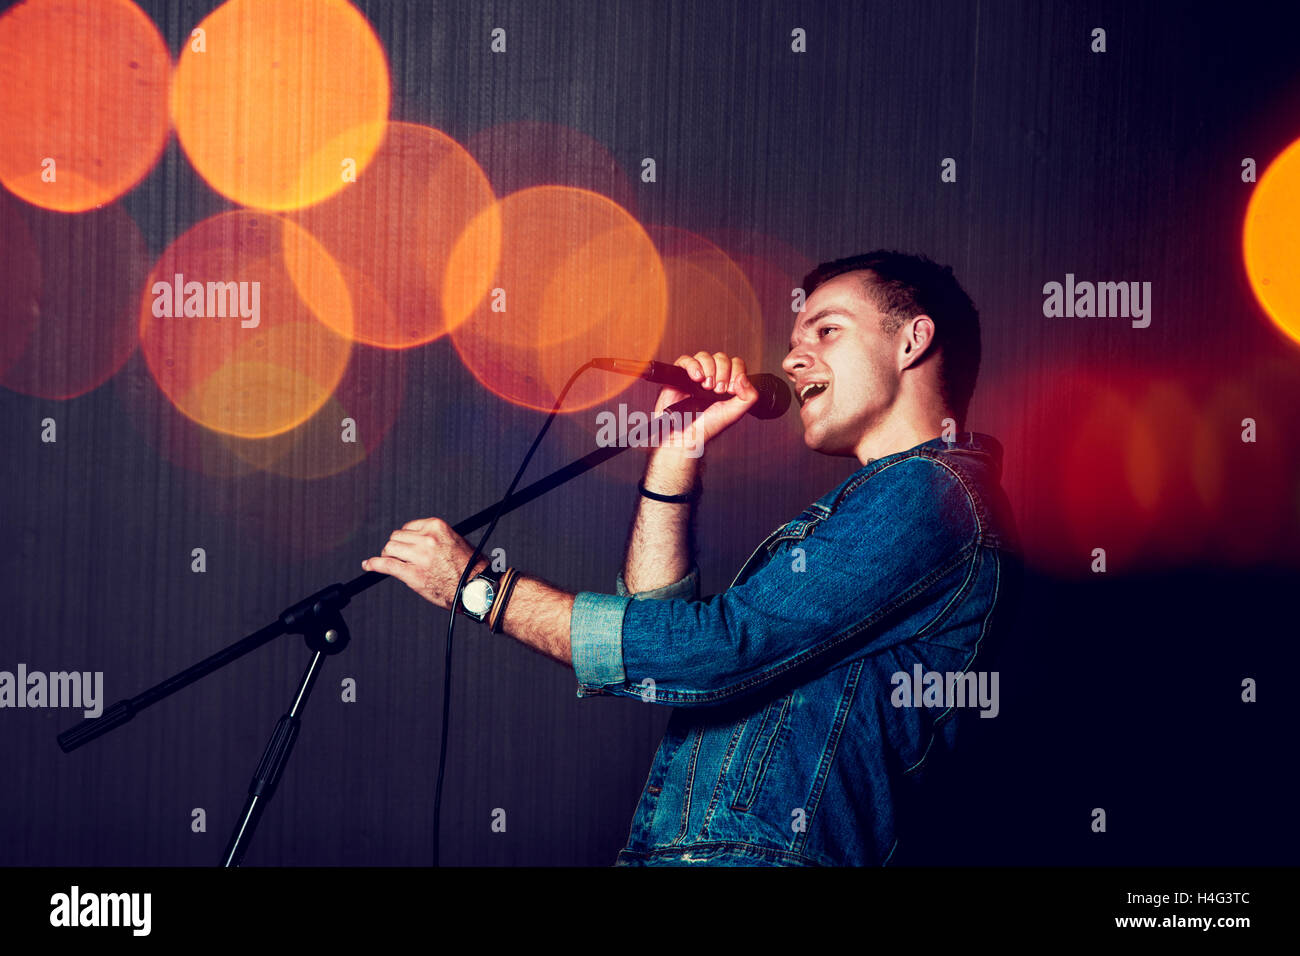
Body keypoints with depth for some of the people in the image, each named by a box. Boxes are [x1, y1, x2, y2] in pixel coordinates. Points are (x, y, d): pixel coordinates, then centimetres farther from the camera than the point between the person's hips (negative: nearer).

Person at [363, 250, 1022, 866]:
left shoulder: (928, 493, -6)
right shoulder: (854, 514, 26)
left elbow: (716, 650, -14)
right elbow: (658, 624, 21)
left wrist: (480, 585, -7)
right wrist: (679, 448, 15)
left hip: (753, 853, -9)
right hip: (667, 847, 9)